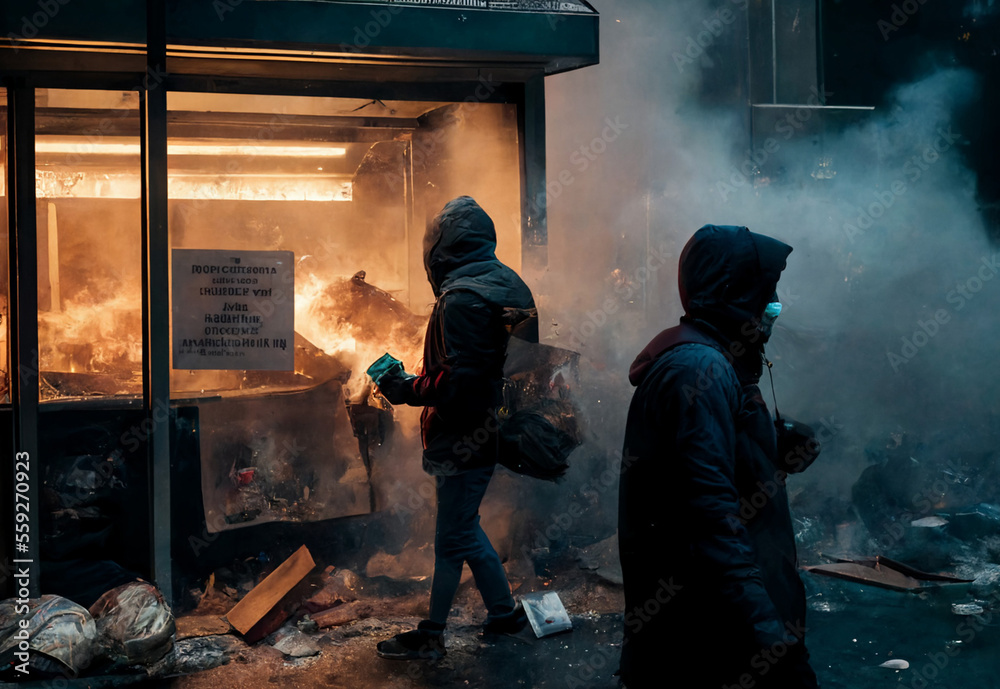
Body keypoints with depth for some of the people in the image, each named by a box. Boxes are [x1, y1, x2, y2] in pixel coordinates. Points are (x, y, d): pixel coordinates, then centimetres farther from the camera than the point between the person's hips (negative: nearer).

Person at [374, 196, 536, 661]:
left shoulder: (462, 297, -20)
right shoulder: (510, 285, 10)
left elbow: (460, 380, -27)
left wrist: (406, 389, -13)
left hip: (466, 438, -9)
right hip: (493, 429, 9)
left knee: (452, 539, 2)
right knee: (463, 529, 21)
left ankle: (431, 635, 15)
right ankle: (504, 611, 29)